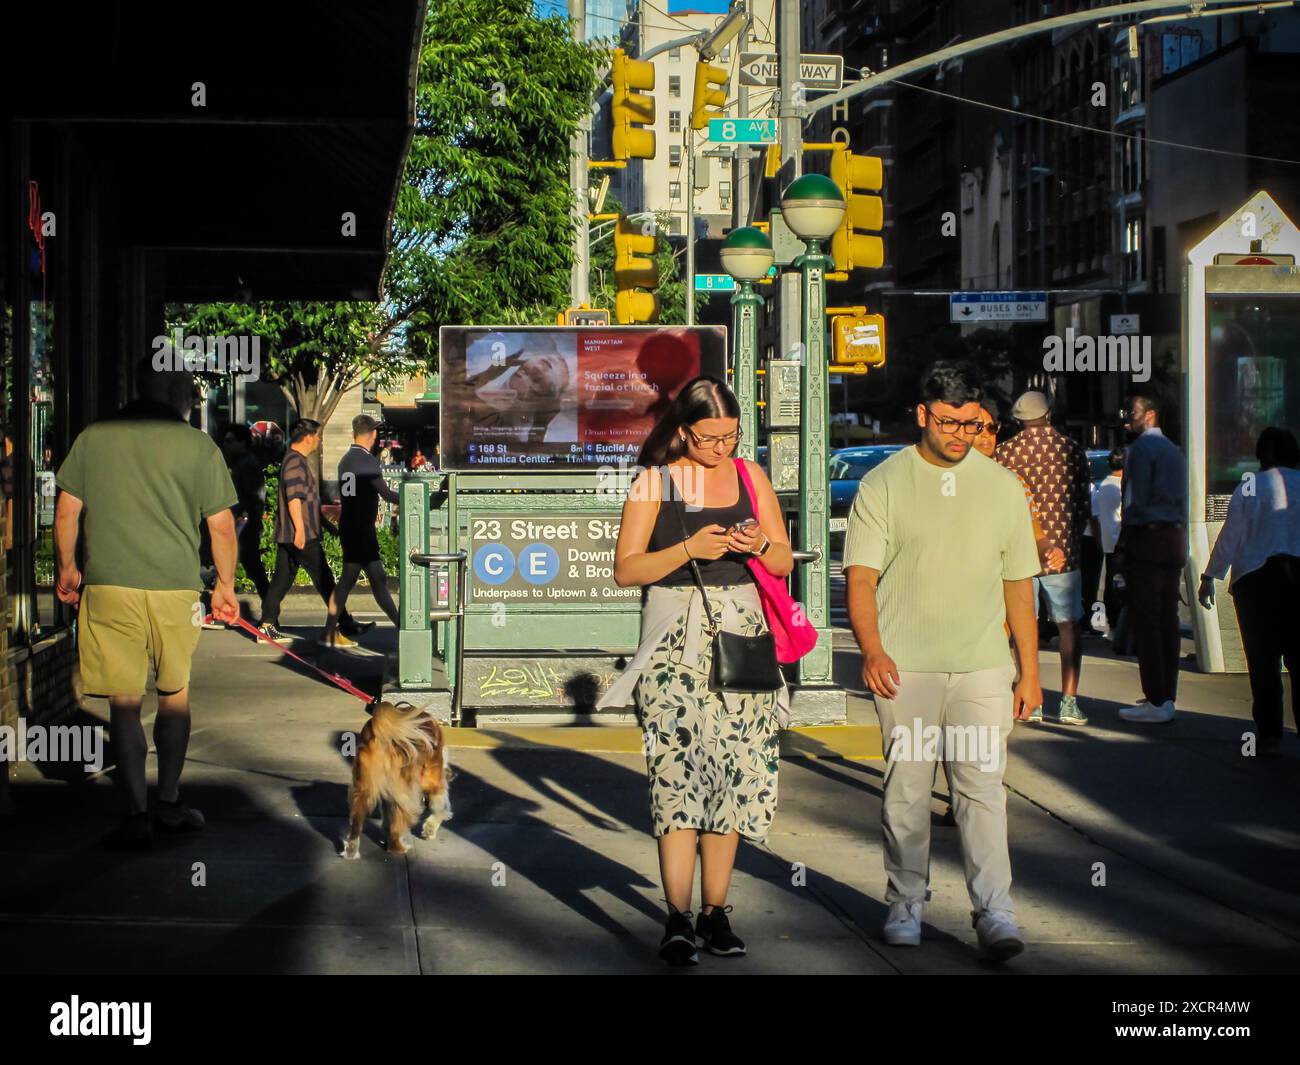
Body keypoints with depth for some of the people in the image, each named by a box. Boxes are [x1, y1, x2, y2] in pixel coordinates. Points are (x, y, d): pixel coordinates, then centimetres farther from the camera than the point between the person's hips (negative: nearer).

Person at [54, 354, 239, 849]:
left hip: (108, 588, 0)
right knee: (175, 696, 17)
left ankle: (137, 815, -3)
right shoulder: (198, 445, 0)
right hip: (176, 587, 0)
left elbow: (66, 514, 7)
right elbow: (222, 527, 2)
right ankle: (169, 804, 22)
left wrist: (67, 568, 22)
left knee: (124, 704, 3)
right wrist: (225, 585, 16)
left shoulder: (94, 437, 4)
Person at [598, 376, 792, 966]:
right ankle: (677, 918, -11)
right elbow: (626, 569, -3)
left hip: (740, 630, 3)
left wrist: (760, 545, -10)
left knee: (733, 768, 1)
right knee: (678, 767, -12)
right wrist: (688, 549, -16)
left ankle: (714, 910, 9)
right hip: (675, 637, -3)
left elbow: (784, 562, 12)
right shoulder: (654, 482, 1)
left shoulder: (751, 476, 10)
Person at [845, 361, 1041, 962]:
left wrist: (1029, 671, 11)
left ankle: (994, 912, -6)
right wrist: (872, 649, -18)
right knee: (905, 789, 4)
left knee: (982, 786, -6)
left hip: (983, 666, 1)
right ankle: (906, 903, 19)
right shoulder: (883, 484, 2)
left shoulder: (1002, 486, 10)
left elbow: (1018, 584, 14)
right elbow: (861, 576, -3)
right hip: (905, 666, -1)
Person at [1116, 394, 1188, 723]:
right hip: (1175, 538, 8)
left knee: (1146, 622, -7)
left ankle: (1156, 702, -10)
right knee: (1168, 620, 9)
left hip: (1147, 536, -8)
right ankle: (1167, 697, 12)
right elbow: (1182, 502, 19)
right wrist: (1182, 551, 20)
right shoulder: (1174, 451, 19)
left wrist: (1123, 542, -9)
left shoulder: (1140, 448, -7)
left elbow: (1135, 499, -13)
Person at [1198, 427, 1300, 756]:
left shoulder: (1250, 487, -1)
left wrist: (1209, 576, 8)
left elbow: (1230, 535, 1)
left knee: (1263, 661, 3)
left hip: (1256, 578, -1)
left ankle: (1269, 735, 0)